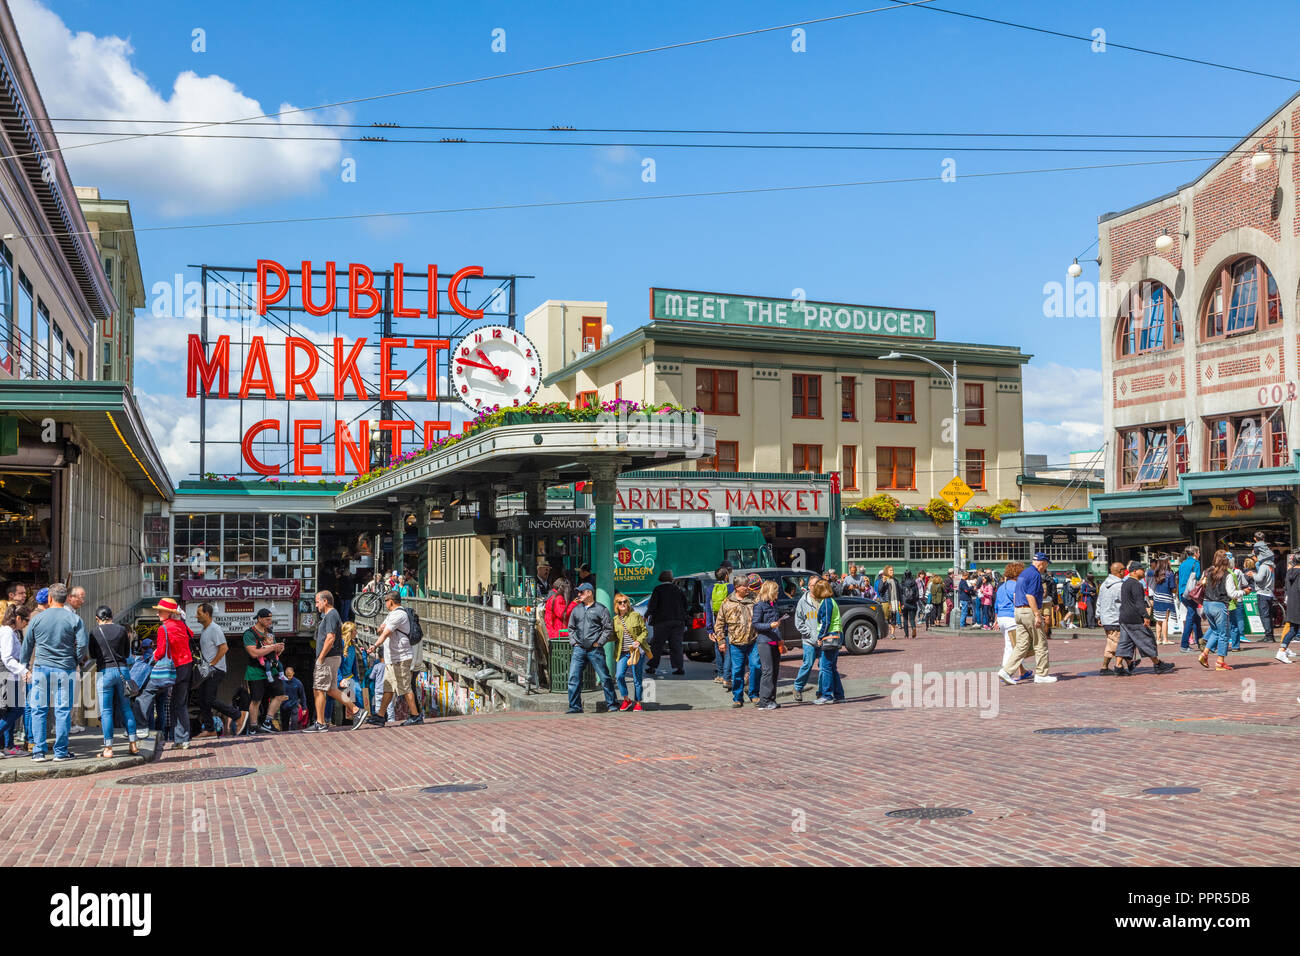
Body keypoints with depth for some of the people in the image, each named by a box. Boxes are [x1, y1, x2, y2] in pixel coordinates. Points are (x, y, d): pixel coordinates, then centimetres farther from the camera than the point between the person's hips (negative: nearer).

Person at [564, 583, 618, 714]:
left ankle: (612, 704, 10)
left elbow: (608, 629, -2)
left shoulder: (601, 609, 1)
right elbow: (571, 628, 22)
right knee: (574, 677, -3)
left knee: (604, 677, 0)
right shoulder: (576, 609, 15)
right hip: (579, 649, 4)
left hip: (595, 649, -4)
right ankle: (575, 707, 3)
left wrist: (599, 643, -8)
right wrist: (574, 642, 8)